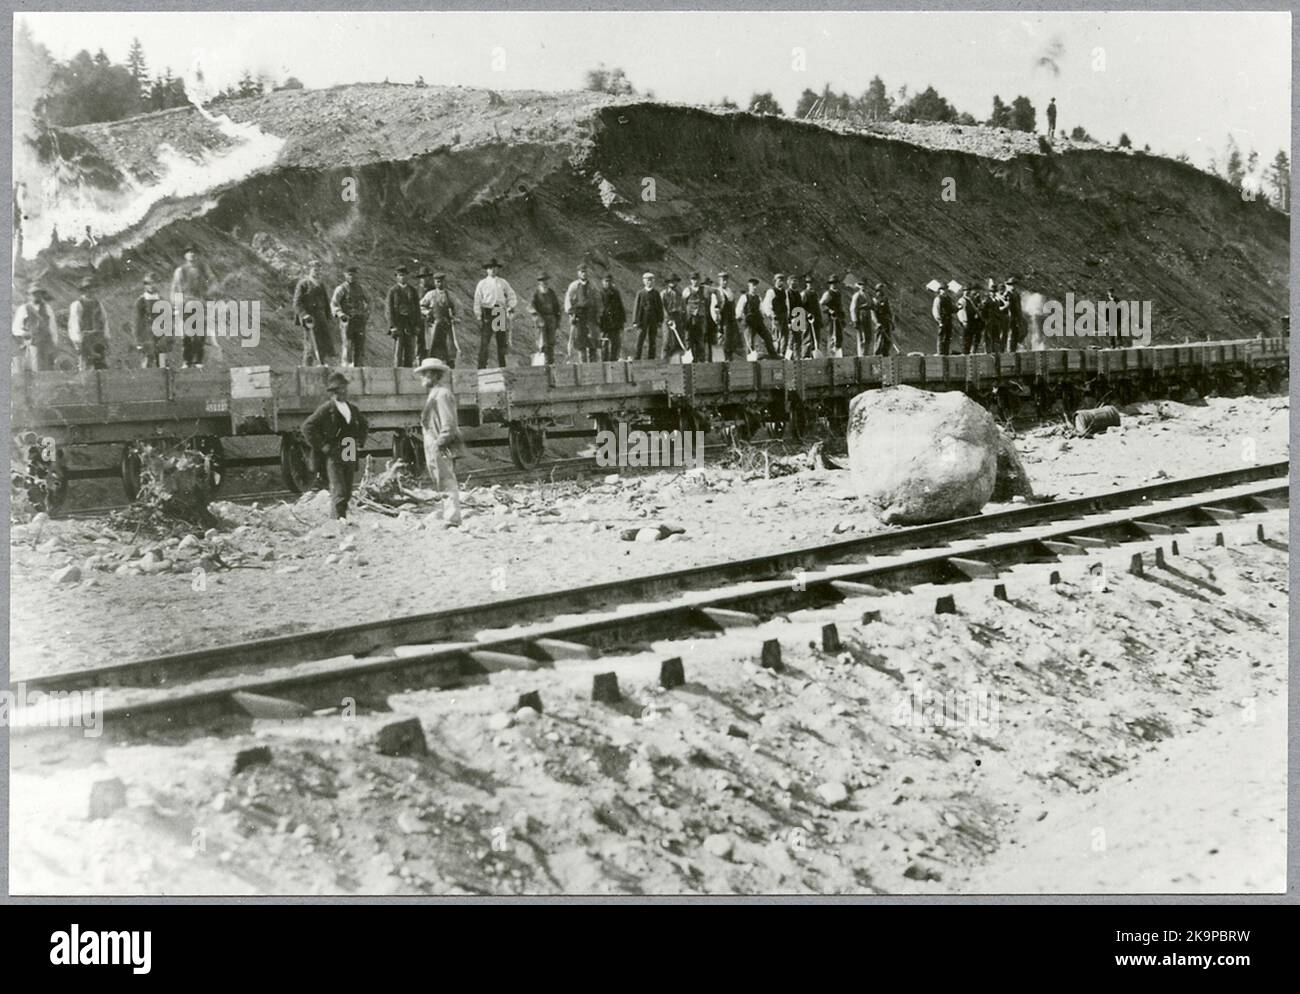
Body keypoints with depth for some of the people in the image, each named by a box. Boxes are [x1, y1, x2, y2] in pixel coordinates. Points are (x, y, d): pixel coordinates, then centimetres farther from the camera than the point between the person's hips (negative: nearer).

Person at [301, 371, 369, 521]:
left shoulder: (352, 409, 12)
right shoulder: (326, 409, -7)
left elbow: (364, 425, 29)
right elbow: (308, 427, -10)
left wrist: (359, 441, 14)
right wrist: (322, 445, -10)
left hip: (350, 457, 6)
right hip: (333, 457, -6)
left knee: (347, 494, 9)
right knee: (339, 493, -12)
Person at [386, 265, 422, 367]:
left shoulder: (412, 290, 11)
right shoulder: (392, 290, 2)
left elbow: (417, 309, 11)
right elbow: (389, 309, -2)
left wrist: (417, 325, 2)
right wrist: (392, 326, -11)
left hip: (411, 324, 3)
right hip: (397, 323, -3)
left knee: (410, 351, 1)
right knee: (398, 350, -7)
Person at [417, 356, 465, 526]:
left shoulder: (442, 393, -14)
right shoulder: (435, 394, 18)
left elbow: (449, 424, -20)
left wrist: (439, 443, -20)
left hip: (442, 449, -10)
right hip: (435, 450, 10)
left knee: (447, 484, -9)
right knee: (443, 485, 12)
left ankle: (452, 520, -10)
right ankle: (449, 517, 16)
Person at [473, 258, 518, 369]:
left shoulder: (503, 283, 12)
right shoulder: (482, 283, 6)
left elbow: (511, 296, 14)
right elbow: (477, 301, 5)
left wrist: (511, 308, -2)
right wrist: (478, 316, -2)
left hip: (501, 313, 3)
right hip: (487, 312, -3)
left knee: (502, 341, 5)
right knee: (484, 342, -9)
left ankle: (502, 366, 13)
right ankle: (481, 367, -9)